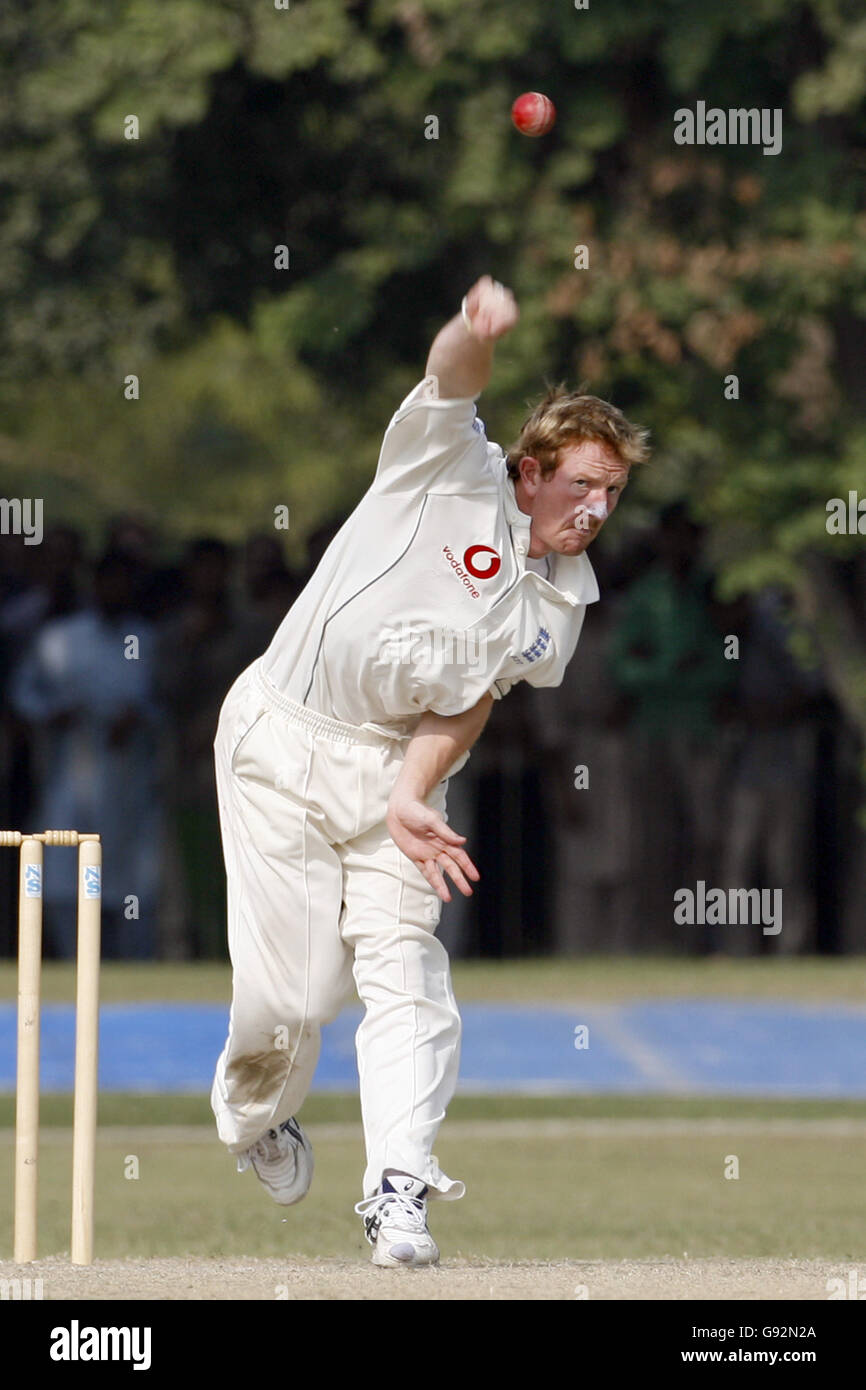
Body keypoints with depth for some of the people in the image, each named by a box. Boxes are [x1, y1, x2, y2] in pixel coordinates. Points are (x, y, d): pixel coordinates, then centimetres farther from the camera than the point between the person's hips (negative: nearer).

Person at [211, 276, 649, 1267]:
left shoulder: (562, 599, 3)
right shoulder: (454, 471, -11)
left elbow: (469, 701, 1)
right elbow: (450, 376, -30)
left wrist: (412, 798, -15)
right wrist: (477, 331, -53)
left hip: (393, 764, 4)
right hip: (282, 739, -4)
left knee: (404, 965, -11)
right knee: (295, 988, -4)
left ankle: (398, 1191, -12)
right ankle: (255, 1115, 28)